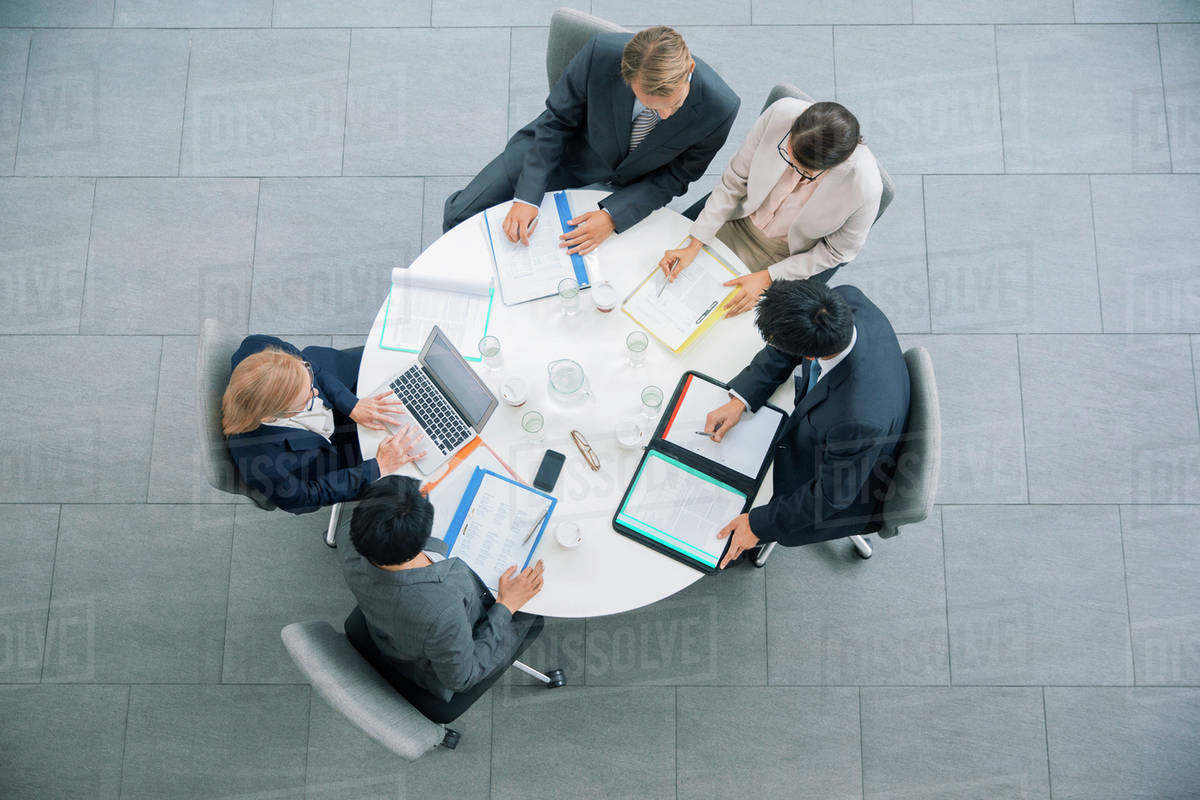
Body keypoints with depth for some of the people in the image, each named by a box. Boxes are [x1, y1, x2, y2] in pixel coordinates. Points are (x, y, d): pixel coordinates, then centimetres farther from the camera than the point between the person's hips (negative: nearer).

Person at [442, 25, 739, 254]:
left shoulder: (718, 108, -31)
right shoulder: (601, 53, -33)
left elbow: (675, 177, -15)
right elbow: (556, 119, -16)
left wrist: (612, 217, -27)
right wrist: (527, 197, -23)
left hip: (630, 184, 1)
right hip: (570, 146, 0)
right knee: (459, 214, -3)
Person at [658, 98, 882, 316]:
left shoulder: (865, 187, -36)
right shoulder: (781, 113, -31)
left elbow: (837, 252, -16)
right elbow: (734, 180, -16)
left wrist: (767, 278, -19)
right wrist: (694, 245, -19)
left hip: (789, 253, -3)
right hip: (742, 217, 3)